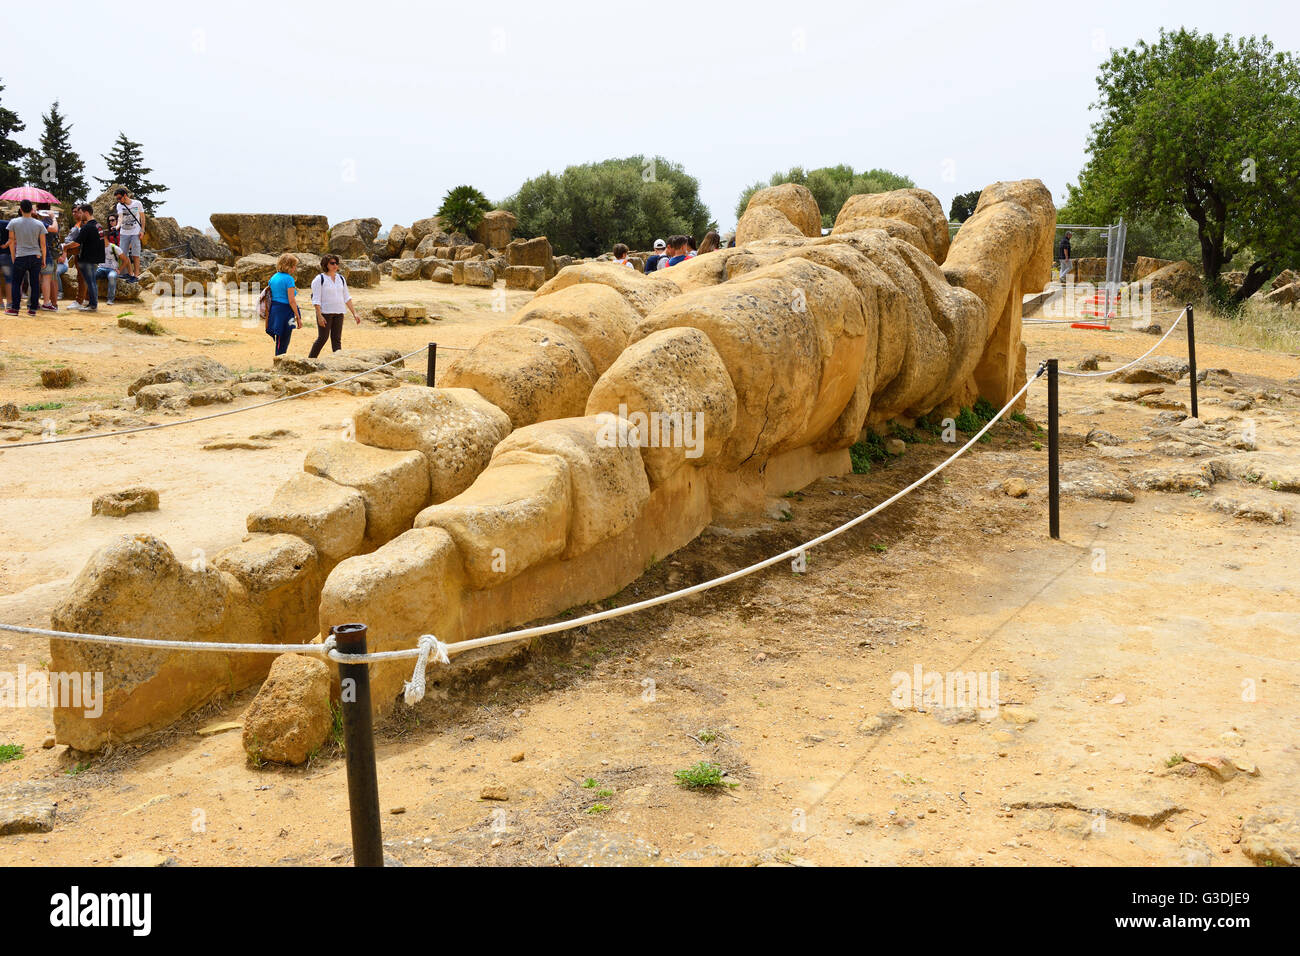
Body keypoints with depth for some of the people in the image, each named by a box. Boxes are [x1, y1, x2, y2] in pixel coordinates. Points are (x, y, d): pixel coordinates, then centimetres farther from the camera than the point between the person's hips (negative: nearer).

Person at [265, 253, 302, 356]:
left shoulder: (273, 278, 11)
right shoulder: (289, 279, -11)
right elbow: (291, 301, -16)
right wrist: (298, 318, -11)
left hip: (273, 311, 7)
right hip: (285, 311, -7)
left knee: (279, 342, 15)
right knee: (283, 344, -1)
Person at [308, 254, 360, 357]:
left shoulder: (341, 278, 12)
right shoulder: (319, 279, -6)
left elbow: (346, 297, 16)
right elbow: (316, 299, -9)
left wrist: (354, 313, 10)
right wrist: (319, 316, -18)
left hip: (338, 313, 5)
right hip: (325, 313, -5)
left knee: (337, 339, 4)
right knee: (323, 338, -4)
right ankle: (310, 360, 7)